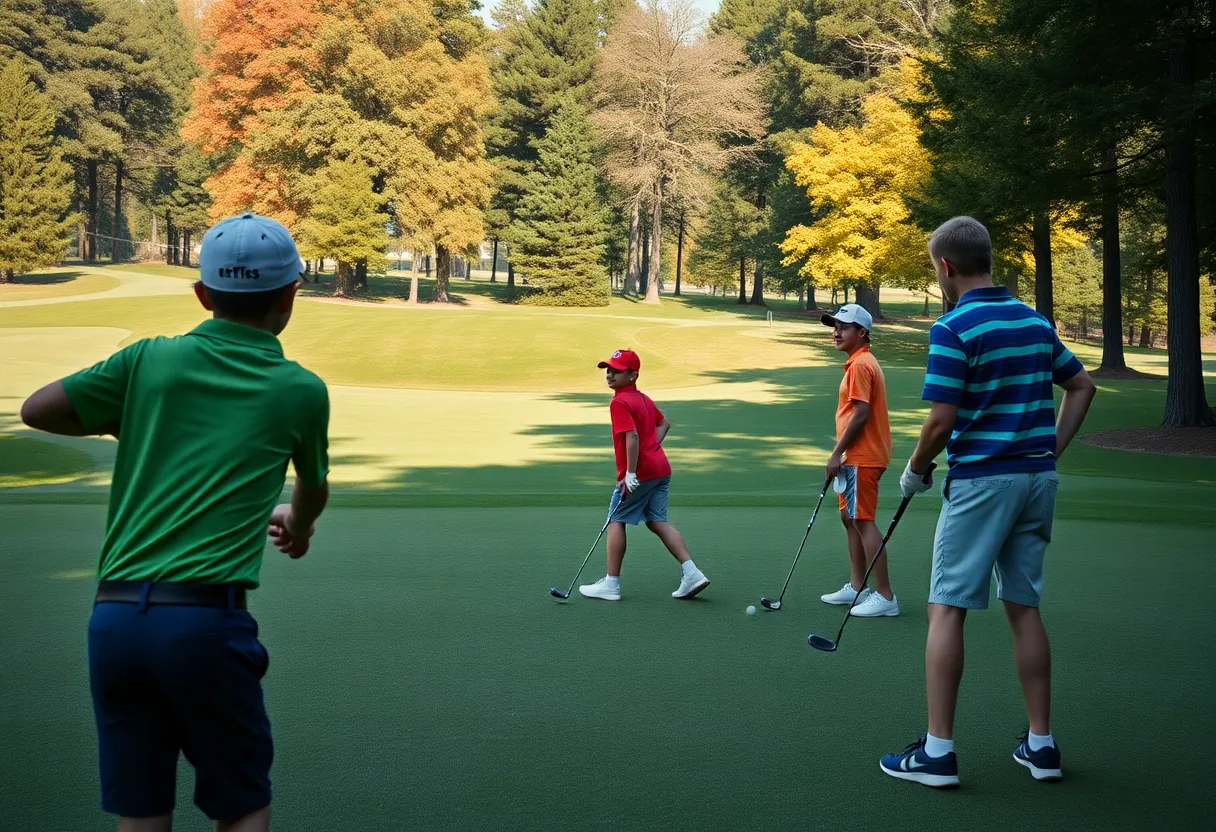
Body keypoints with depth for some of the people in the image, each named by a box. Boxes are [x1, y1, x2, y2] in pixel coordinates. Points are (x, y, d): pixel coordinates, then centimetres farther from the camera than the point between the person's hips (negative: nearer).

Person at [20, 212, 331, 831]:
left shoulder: (152, 360, 5)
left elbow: (36, 410, 10)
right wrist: (296, 525, 45)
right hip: (206, 619, -3)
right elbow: (313, 491, 23)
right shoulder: (301, 391, 4)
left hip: (115, 616, 3)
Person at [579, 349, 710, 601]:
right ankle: (691, 573, 2)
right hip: (661, 468, 9)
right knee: (657, 521, 11)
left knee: (616, 521, 3)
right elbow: (664, 423, 28)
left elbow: (632, 436, -24)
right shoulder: (643, 398, 16)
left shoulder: (619, 402, -13)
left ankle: (611, 583, 7)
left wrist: (630, 473, -21)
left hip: (640, 473, -9)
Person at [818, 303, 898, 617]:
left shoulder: (860, 365, -16)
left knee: (863, 521, -9)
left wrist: (837, 453, -17)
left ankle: (885, 596, -7)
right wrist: (841, 452, 19)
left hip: (862, 458, -11)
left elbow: (860, 414, -21)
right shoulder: (861, 363, 17)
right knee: (850, 518, 17)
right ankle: (856, 587, 26)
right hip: (858, 456, 11)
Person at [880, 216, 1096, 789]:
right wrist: (1053, 448, 17)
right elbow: (1082, 386, 19)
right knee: (1023, 607, 13)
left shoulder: (953, 329, -13)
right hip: (1037, 478, 7)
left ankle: (937, 751, -1)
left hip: (980, 479, -7)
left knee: (947, 608, -2)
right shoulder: (1035, 321, 11)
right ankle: (1040, 744, 17)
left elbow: (941, 422, -16)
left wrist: (914, 472, 0)